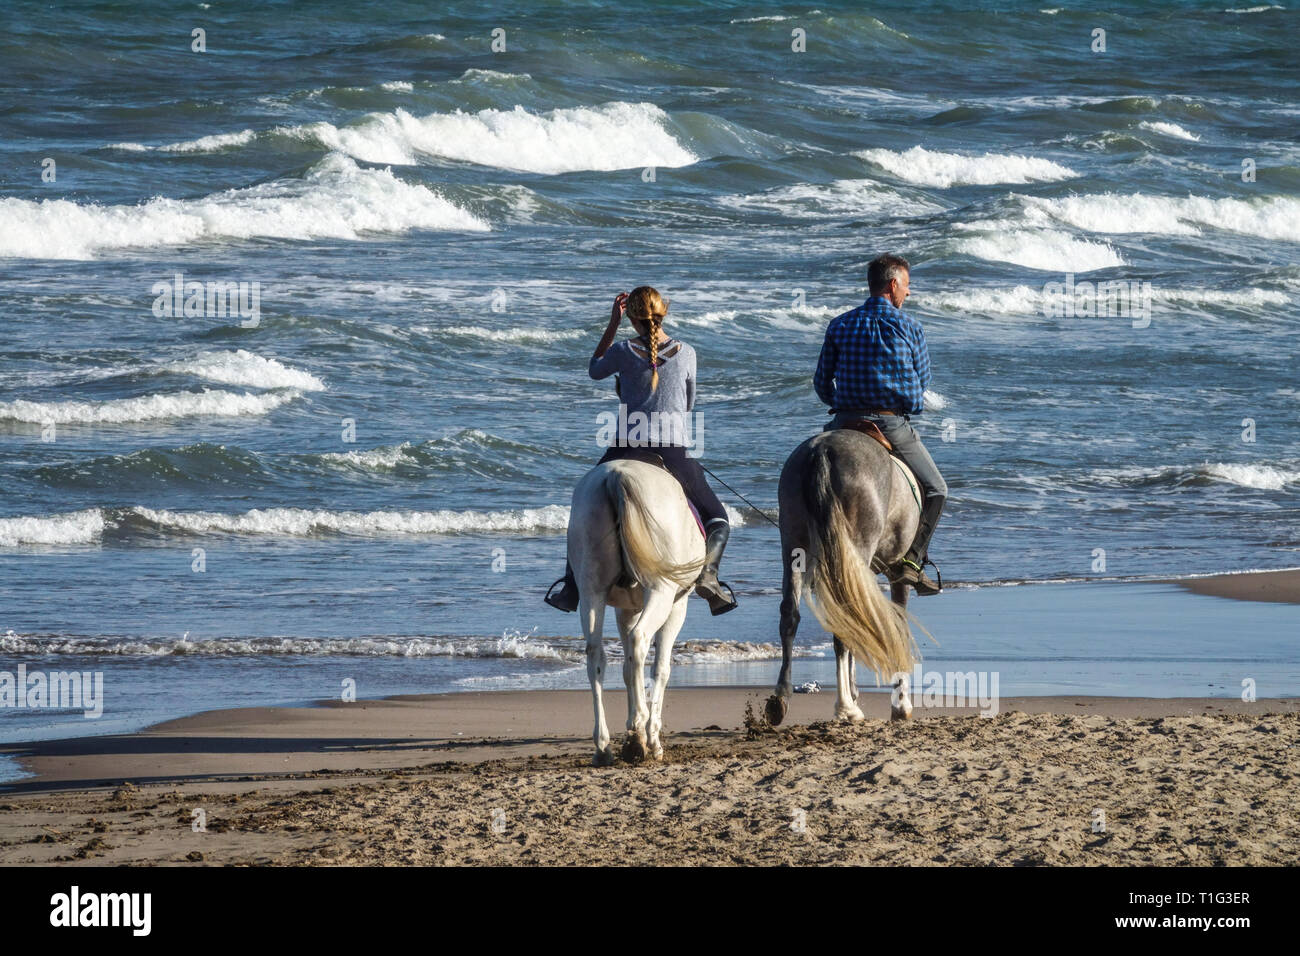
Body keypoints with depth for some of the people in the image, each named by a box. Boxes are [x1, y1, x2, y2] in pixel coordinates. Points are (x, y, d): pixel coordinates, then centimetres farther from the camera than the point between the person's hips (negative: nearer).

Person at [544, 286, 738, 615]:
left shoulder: (624, 352, -4)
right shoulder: (686, 353, -1)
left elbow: (595, 370, 20)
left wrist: (612, 324, 20)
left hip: (627, 450, 0)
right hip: (675, 451, 0)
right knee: (717, 520, 13)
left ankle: (571, 589, 18)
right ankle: (708, 572, -15)